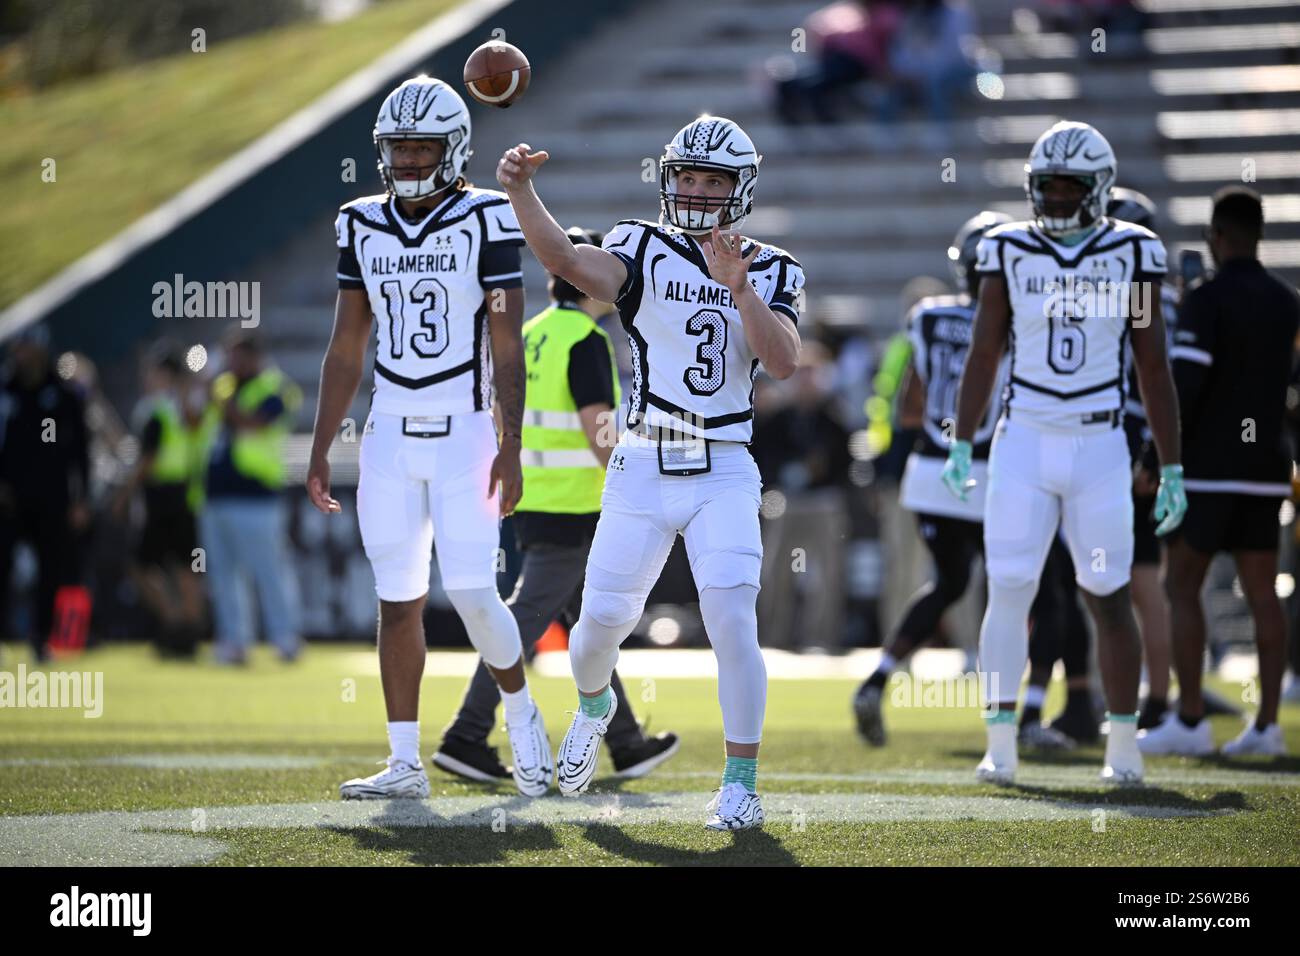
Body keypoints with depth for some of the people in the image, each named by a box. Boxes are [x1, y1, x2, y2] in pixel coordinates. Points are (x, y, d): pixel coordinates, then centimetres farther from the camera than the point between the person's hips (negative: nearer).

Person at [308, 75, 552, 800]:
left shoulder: (486, 221, -6)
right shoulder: (363, 227, 6)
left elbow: (508, 350, -7)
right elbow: (346, 350, 11)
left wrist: (510, 451, -13)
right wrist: (320, 452, 9)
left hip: (463, 436, -4)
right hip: (389, 437, 4)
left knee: (472, 593, -10)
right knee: (399, 602, 4)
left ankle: (521, 713, 16)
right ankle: (406, 764, 9)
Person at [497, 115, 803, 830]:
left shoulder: (769, 273, 5)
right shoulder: (644, 252, -1)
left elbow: (783, 363, -11)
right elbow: (567, 261, -22)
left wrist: (738, 287, -23)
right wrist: (519, 191, -38)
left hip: (724, 475, 0)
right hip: (643, 470, 0)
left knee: (732, 621, -13)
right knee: (604, 619, 5)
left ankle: (741, 781, -2)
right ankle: (593, 704, 40)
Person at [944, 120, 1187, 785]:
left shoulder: (1132, 253, 1)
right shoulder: (1010, 251, 3)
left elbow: (1153, 368, 3)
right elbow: (983, 355, 6)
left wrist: (1171, 468, 2)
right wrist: (961, 446, -1)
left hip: (1099, 448, -1)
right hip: (1023, 443, 1)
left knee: (1109, 597, 1)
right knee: (1009, 590, -5)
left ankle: (1123, 747, 11)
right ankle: (1000, 744, 2)